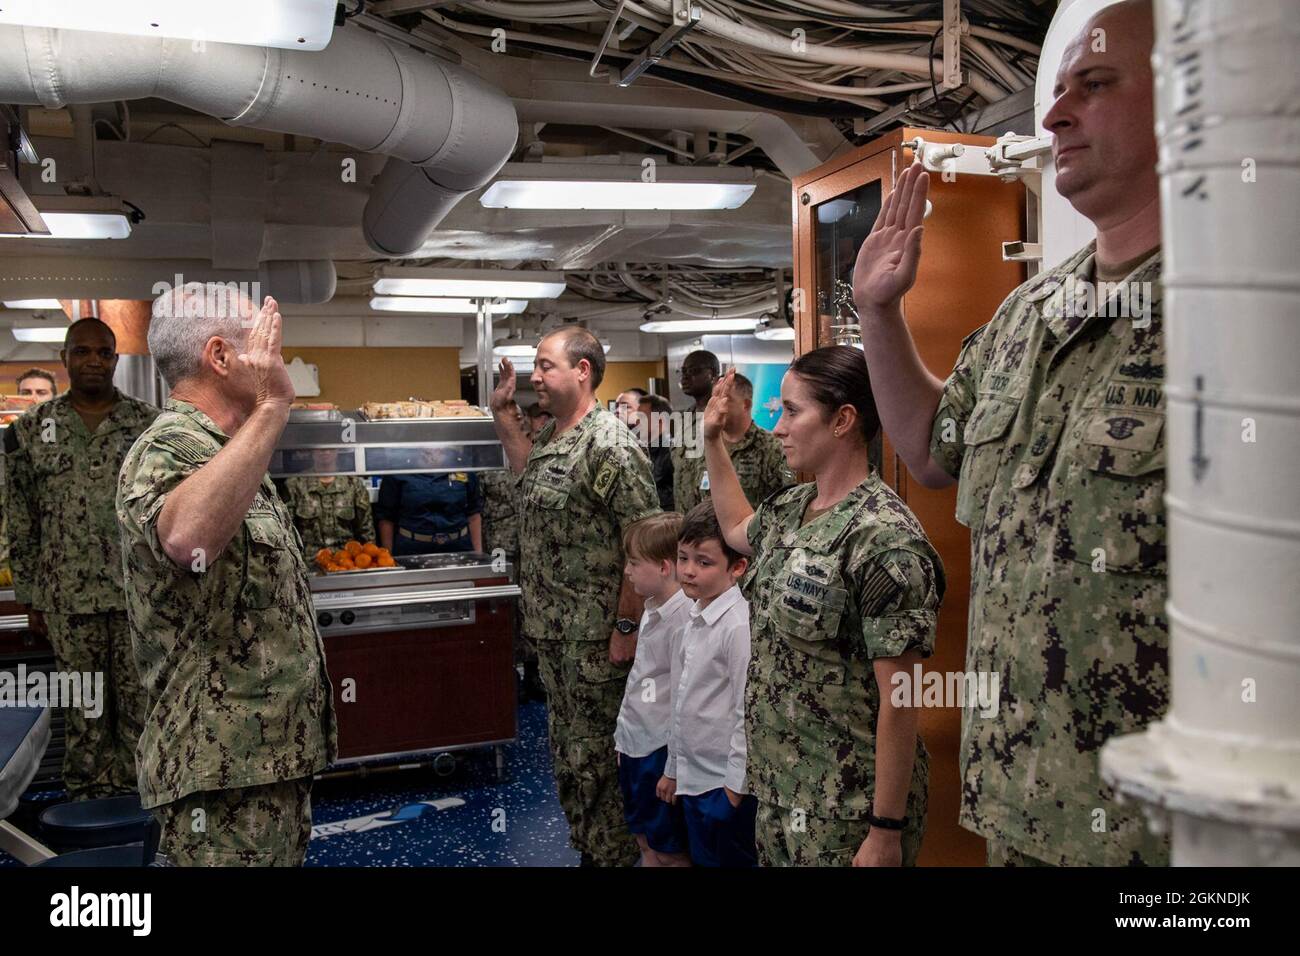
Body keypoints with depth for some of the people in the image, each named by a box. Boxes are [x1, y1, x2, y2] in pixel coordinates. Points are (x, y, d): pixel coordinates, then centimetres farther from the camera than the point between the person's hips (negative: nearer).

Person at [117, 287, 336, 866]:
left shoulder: (224, 454, 14)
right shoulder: (167, 450, -18)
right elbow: (185, 538, -43)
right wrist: (271, 407, -40)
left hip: (271, 754, 10)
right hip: (225, 772, -10)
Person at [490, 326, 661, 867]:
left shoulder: (608, 445, -18)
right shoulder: (552, 437, 9)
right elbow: (530, 475, 32)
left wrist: (626, 625, -21)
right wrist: (501, 417, 21)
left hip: (593, 637, -9)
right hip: (550, 628, 9)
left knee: (595, 755, 3)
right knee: (566, 747, 19)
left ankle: (613, 855, 20)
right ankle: (584, 847, 35)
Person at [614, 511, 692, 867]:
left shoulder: (684, 618, -23)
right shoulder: (652, 608, 6)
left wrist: (673, 765, -18)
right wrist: (623, 734, 18)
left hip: (662, 750, -9)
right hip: (635, 743, 9)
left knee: (667, 849, 6)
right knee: (644, 837, 21)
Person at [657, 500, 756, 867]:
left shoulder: (738, 626, -20)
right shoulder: (693, 619, 6)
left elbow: (747, 711, -19)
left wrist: (735, 785, -15)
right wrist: (673, 768, 17)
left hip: (726, 784, -8)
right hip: (692, 777, 8)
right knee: (702, 860, 18)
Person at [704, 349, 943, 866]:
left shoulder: (885, 538, -23)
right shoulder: (791, 507, 3)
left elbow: (899, 701, -21)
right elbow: (737, 528, 27)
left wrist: (887, 831, -19)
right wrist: (713, 439, 20)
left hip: (847, 803, -8)